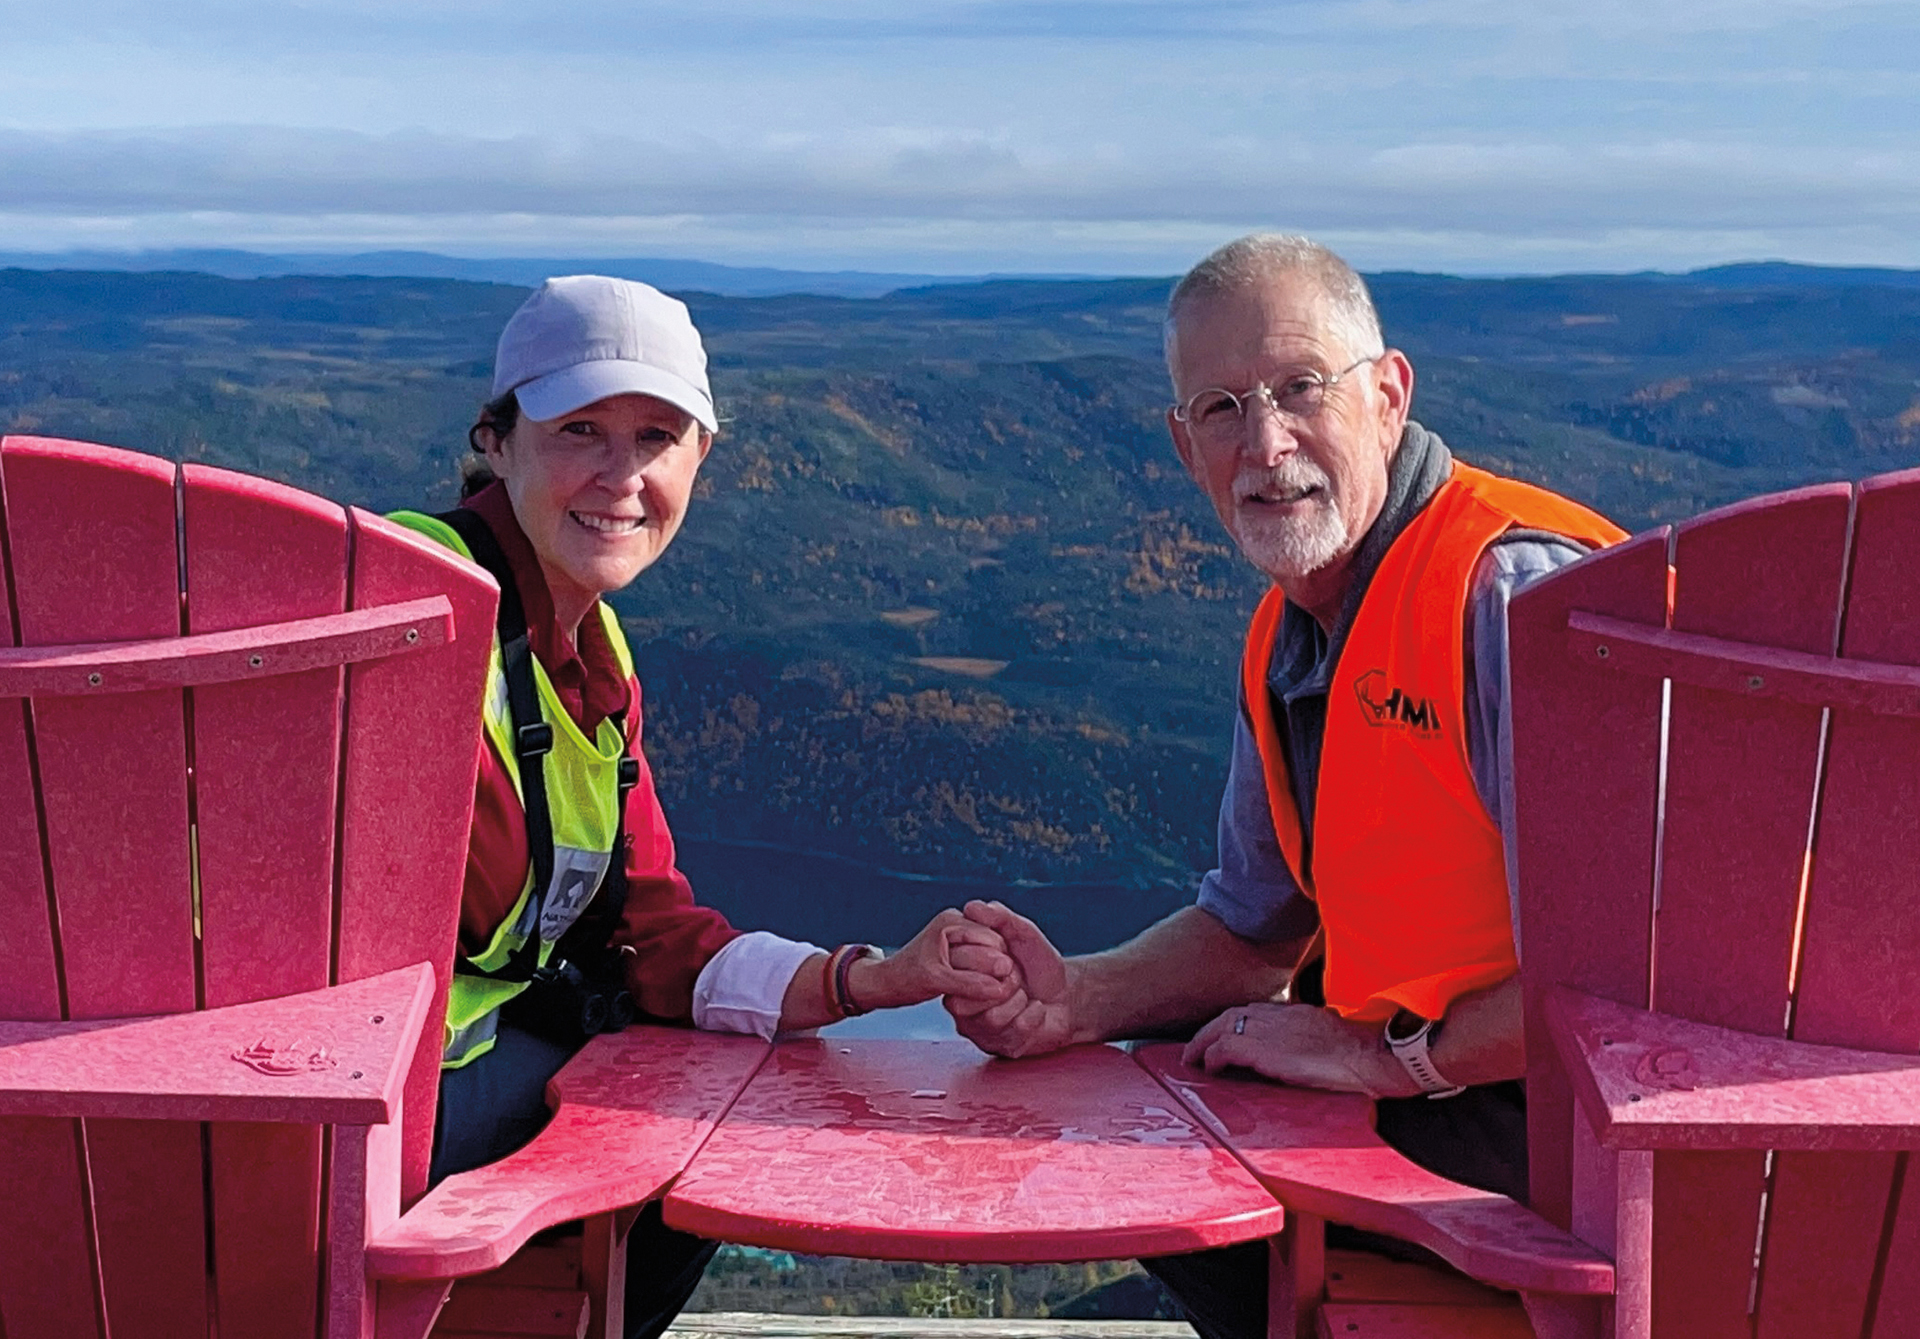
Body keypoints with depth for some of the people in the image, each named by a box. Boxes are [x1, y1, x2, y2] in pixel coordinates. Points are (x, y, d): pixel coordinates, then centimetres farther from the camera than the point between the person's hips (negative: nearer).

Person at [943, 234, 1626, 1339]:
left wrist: (1392, 1056, -18)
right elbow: (1255, 925, 15)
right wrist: (1075, 1000, -2)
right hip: (1411, 1062, 9)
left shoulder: (1516, 590, -23)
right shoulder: (1291, 638, 8)